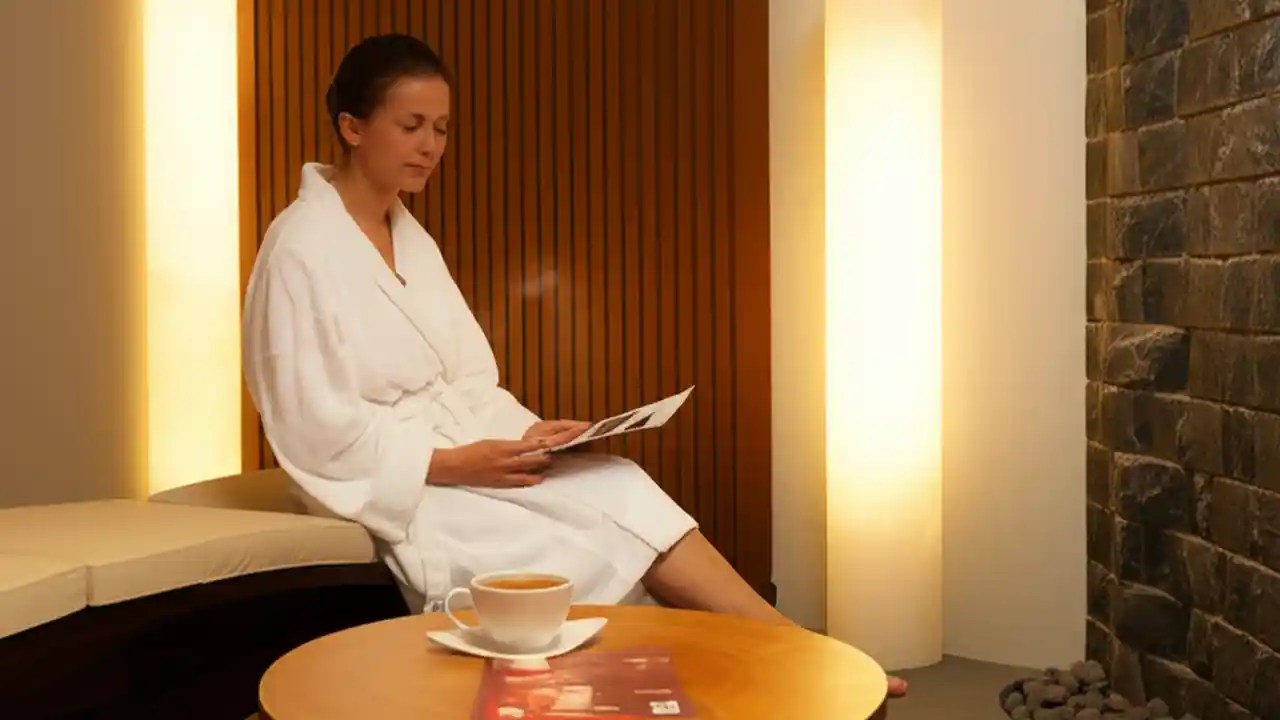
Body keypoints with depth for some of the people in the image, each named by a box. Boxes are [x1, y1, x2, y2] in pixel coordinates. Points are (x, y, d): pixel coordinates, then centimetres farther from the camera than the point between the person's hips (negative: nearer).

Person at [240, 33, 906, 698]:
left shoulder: (410, 236, 13)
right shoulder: (300, 251, -12)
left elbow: (463, 382, 12)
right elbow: (316, 431, -17)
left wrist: (523, 432, -7)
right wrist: (455, 464, -22)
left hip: (461, 460, 7)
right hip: (387, 488, -6)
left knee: (618, 491, -17)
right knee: (568, 560, -22)